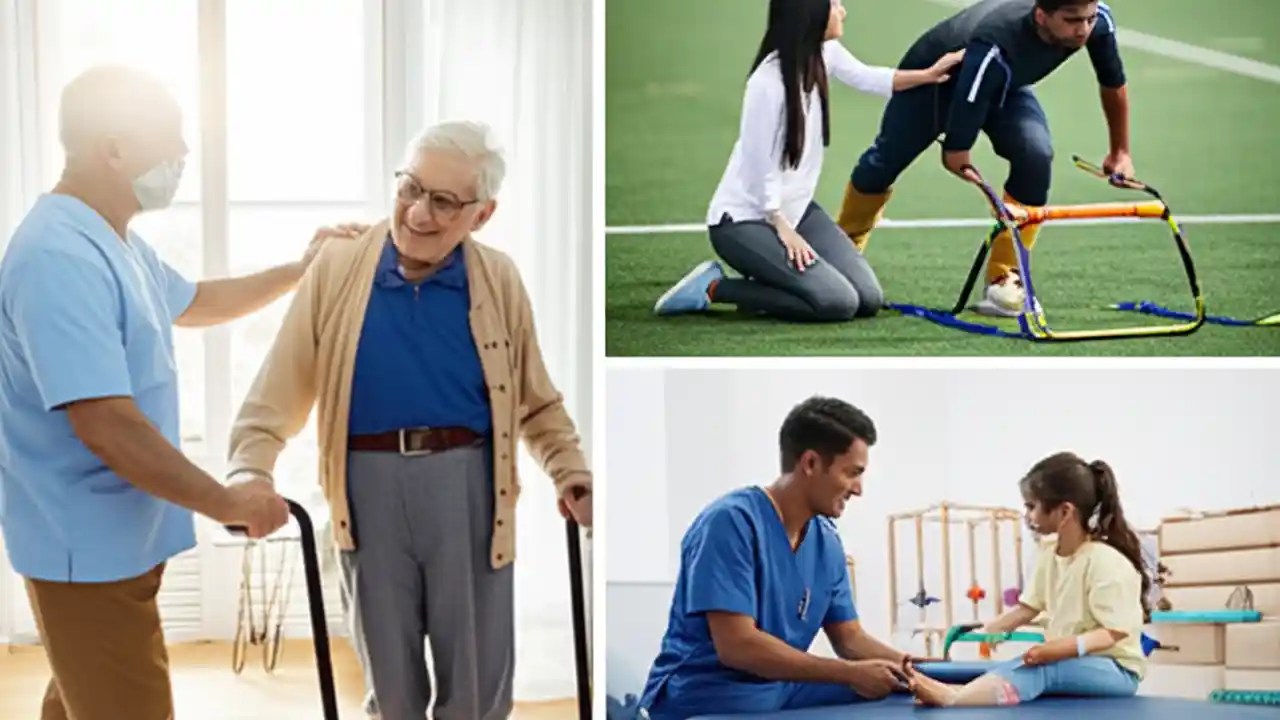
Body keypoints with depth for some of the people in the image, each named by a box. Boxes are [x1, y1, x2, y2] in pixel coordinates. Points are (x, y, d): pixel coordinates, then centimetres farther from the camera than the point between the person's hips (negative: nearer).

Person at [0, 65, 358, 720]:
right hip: (91, 544, -11)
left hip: (107, 536, 11)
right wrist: (227, 503, -23)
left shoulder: (114, 243, 10)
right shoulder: (60, 258, -26)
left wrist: (298, 272, 28)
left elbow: (192, 303, 31)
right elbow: (108, 426, -31)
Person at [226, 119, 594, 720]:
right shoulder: (336, 269, -1)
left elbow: (537, 401, 11)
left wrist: (571, 472, -3)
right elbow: (281, 388, -3)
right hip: (371, 485, 0)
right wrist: (249, 471, -17)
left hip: (468, 483, 0)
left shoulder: (499, 280, 2)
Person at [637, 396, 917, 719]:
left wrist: (902, 665, -10)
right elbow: (736, 645, -23)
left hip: (781, 691, 7)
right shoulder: (732, 520, -17)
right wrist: (850, 673, -22)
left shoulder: (827, 541, 6)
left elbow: (850, 638, 11)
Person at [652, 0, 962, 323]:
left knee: (869, 299, -2)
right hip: (744, 220, -8)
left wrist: (927, 75, 9)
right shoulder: (769, 83, -27)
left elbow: (868, 78, 17)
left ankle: (772, 276, 16)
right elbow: (760, 169, -20)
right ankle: (713, 286, -7)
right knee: (839, 303, -19)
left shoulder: (823, 53, -4)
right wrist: (782, 228, -13)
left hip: (797, 209, 8)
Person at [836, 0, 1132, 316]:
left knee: (1036, 156, -23)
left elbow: (1113, 83, -8)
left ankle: (1004, 280, -13)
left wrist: (1120, 151, -1)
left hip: (1006, 87, 4)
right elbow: (956, 154, -39)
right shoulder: (994, 52, -47)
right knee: (885, 162, 11)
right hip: (932, 78, -4)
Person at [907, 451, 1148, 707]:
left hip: (1115, 669, -8)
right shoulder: (1049, 554, 8)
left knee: (1040, 670, -36)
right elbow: (1028, 608, 9)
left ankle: (952, 697, -60)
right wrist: (986, 631, -3)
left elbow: (1114, 633, -21)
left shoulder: (1106, 561, -17)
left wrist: (1065, 646, -35)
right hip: (1065, 660, 8)